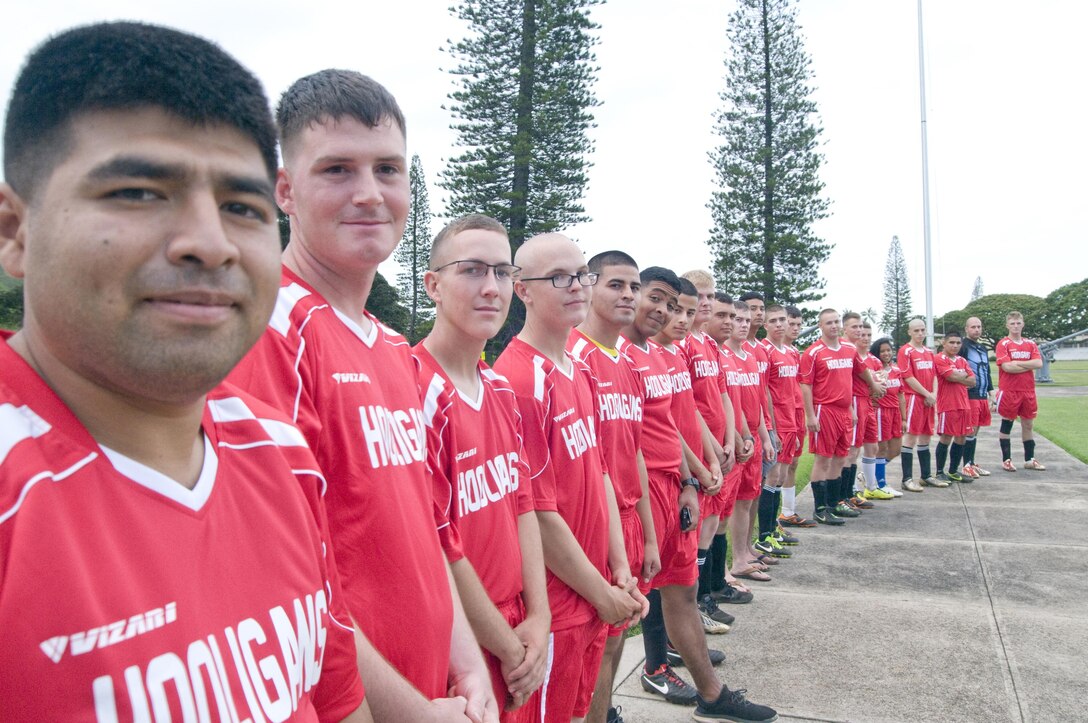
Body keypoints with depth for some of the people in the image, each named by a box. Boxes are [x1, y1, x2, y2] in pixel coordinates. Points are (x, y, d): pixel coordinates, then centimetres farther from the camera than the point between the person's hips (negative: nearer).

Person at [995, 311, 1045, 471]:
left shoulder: (1030, 344, 10)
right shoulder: (1003, 344, -5)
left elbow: (1038, 363, -5)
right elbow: (1006, 367, -17)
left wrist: (1017, 363, -14)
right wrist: (1028, 365, -9)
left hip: (1028, 391, 5)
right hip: (1008, 391, -5)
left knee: (1028, 425, 11)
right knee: (1006, 425, 3)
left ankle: (1029, 459, 21)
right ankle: (1006, 460, 10)